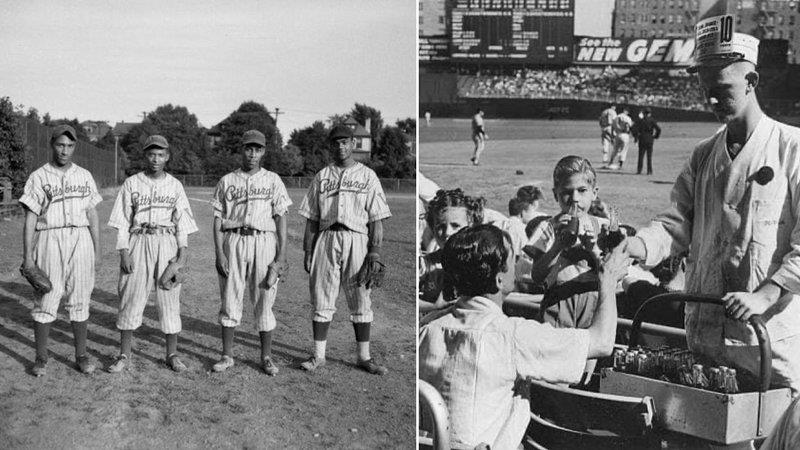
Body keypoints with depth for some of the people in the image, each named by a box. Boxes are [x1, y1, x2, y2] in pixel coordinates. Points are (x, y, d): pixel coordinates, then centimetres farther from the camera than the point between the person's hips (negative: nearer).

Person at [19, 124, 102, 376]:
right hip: (50, 240, -2)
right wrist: (27, 256, -7)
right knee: (46, 300, -1)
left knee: (80, 300, 5)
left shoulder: (84, 176, 11)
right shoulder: (38, 177, 2)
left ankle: (81, 355, 14)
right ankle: (41, 358, 10)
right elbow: (30, 219, -1)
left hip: (81, 240, 3)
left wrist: (97, 249, 8)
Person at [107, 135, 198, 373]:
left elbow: (182, 222, 7)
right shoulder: (131, 183, 5)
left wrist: (183, 252, -4)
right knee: (131, 299, 0)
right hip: (138, 243, -1)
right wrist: (124, 253, -7)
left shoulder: (175, 185, 8)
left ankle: (172, 354, 11)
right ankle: (124, 354, 11)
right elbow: (122, 222, 2)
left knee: (170, 300, 2)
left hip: (167, 244, 1)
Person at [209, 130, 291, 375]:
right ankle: (227, 356, 15)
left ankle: (266, 358, 12)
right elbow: (218, 219, 7)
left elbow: (281, 219, 4)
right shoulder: (227, 181, 10)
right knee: (230, 300, 4)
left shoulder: (272, 180, 8)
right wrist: (219, 253, -4)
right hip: (233, 242, 1)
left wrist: (281, 256, -5)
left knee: (264, 302, 2)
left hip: (264, 243, -1)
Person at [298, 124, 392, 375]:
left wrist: (375, 250, -7)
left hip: (357, 240, -1)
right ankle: (318, 356, 11)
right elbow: (311, 218, 12)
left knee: (361, 301, 2)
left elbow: (377, 218, 3)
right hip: (326, 239, 2)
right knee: (321, 301, 2)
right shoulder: (322, 176, 15)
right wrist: (308, 251, 4)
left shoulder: (367, 176, 10)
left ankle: (364, 357, 9)